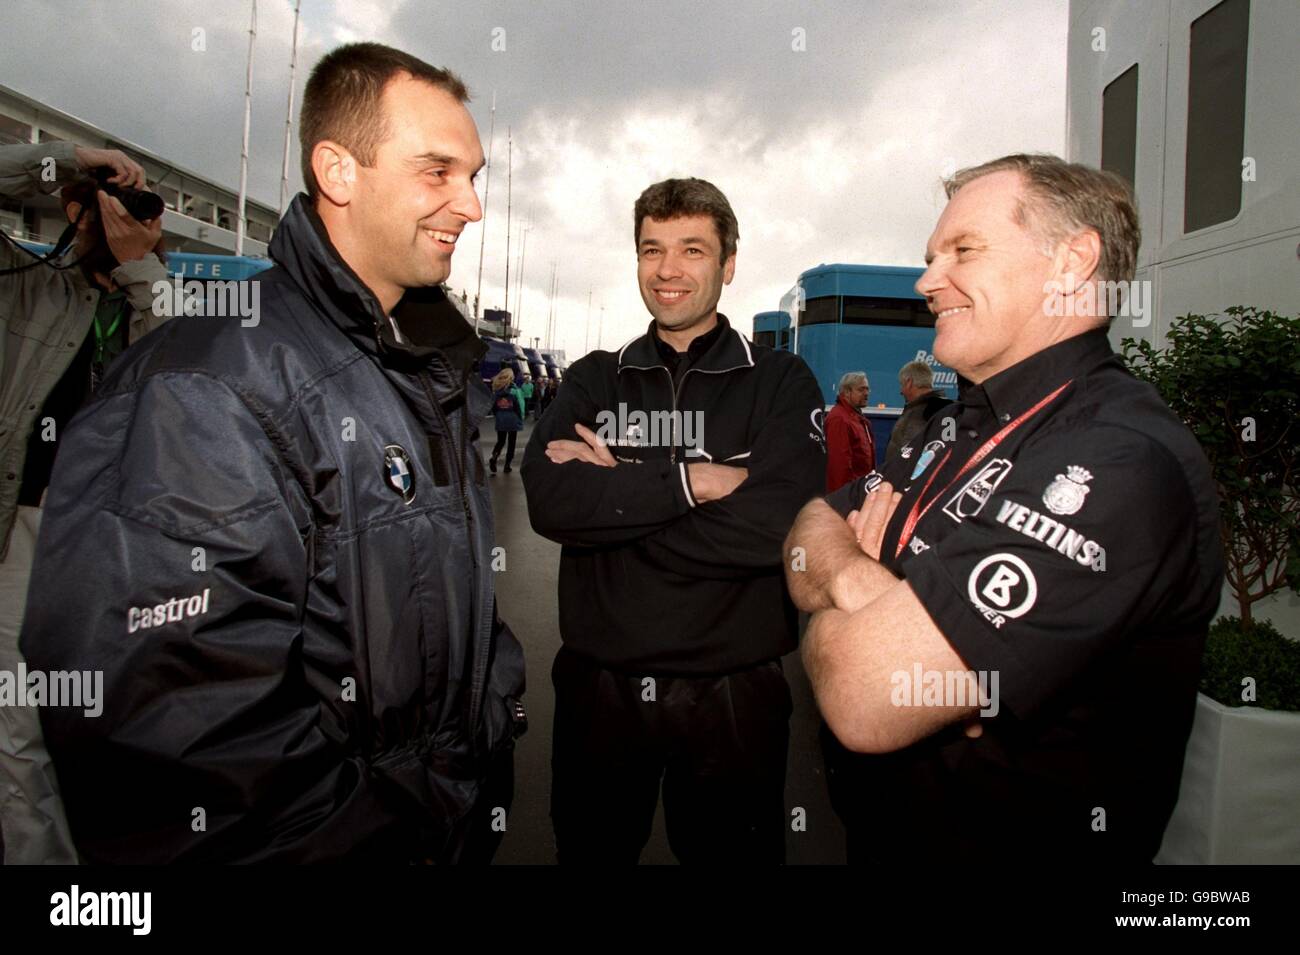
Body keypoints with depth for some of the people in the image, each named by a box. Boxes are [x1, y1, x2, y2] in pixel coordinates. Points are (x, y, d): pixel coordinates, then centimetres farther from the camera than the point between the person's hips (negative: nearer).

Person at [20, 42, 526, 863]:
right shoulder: (206, 384, -22)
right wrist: (401, 827, -21)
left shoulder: (437, 359, 6)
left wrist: (493, 723, 5)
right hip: (323, 840, -7)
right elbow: (168, 708, -28)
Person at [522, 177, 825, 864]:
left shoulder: (781, 382, -3)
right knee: (588, 848, 23)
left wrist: (612, 492, -16)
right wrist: (689, 481, -20)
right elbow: (548, 500, -14)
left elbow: (775, 525, -21)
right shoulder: (594, 380, 4)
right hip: (597, 684, 3)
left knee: (732, 849, 17)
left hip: (731, 693, -2)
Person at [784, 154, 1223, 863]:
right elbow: (812, 532, 2)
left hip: (1010, 841, -7)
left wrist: (835, 608, -12)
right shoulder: (961, 431, 4)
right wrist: (856, 577, -20)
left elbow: (864, 700, -33)